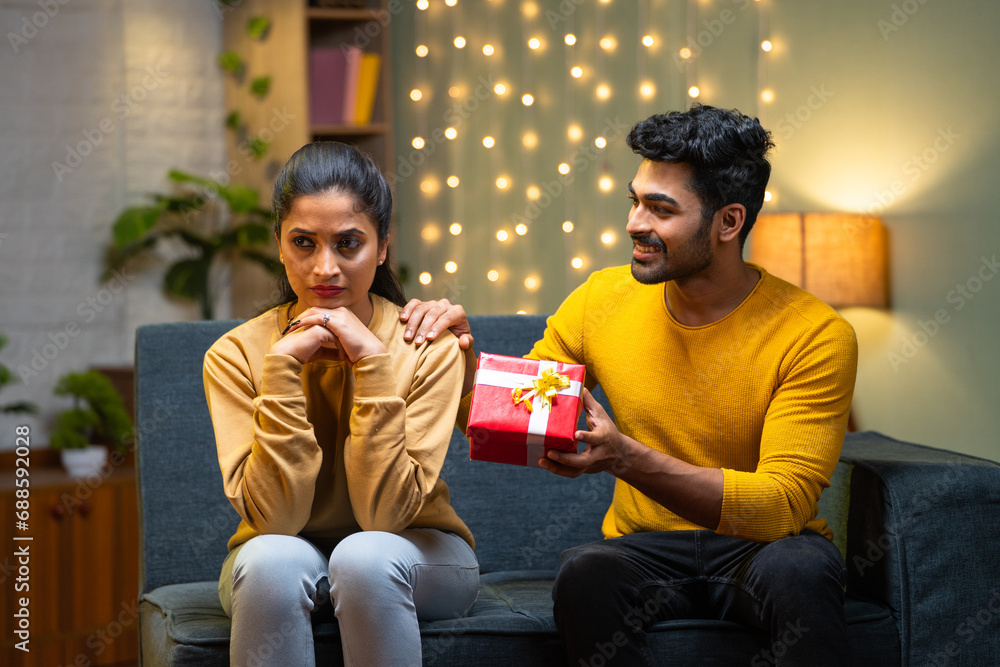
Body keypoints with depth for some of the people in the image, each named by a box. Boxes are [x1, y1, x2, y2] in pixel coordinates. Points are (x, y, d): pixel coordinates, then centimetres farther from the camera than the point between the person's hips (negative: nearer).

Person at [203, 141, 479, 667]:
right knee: (273, 559, -33)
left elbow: (385, 513, -21)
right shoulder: (237, 356, -12)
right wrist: (283, 368, -26)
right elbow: (274, 517, -20)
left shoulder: (430, 348, -14)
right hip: (285, 554, 1)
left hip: (414, 553, 0)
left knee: (367, 555, -34)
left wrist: (372, 362, -26)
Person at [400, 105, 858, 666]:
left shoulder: (816, 335, -11)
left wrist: (626, 458, -30)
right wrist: (461, 359, -13)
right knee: (585, 573, -31)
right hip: (645, 550, 2)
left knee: (796, 568, -36)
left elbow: (784, 504, -19)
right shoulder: (604, 301, 1)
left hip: (761, 547, -2)